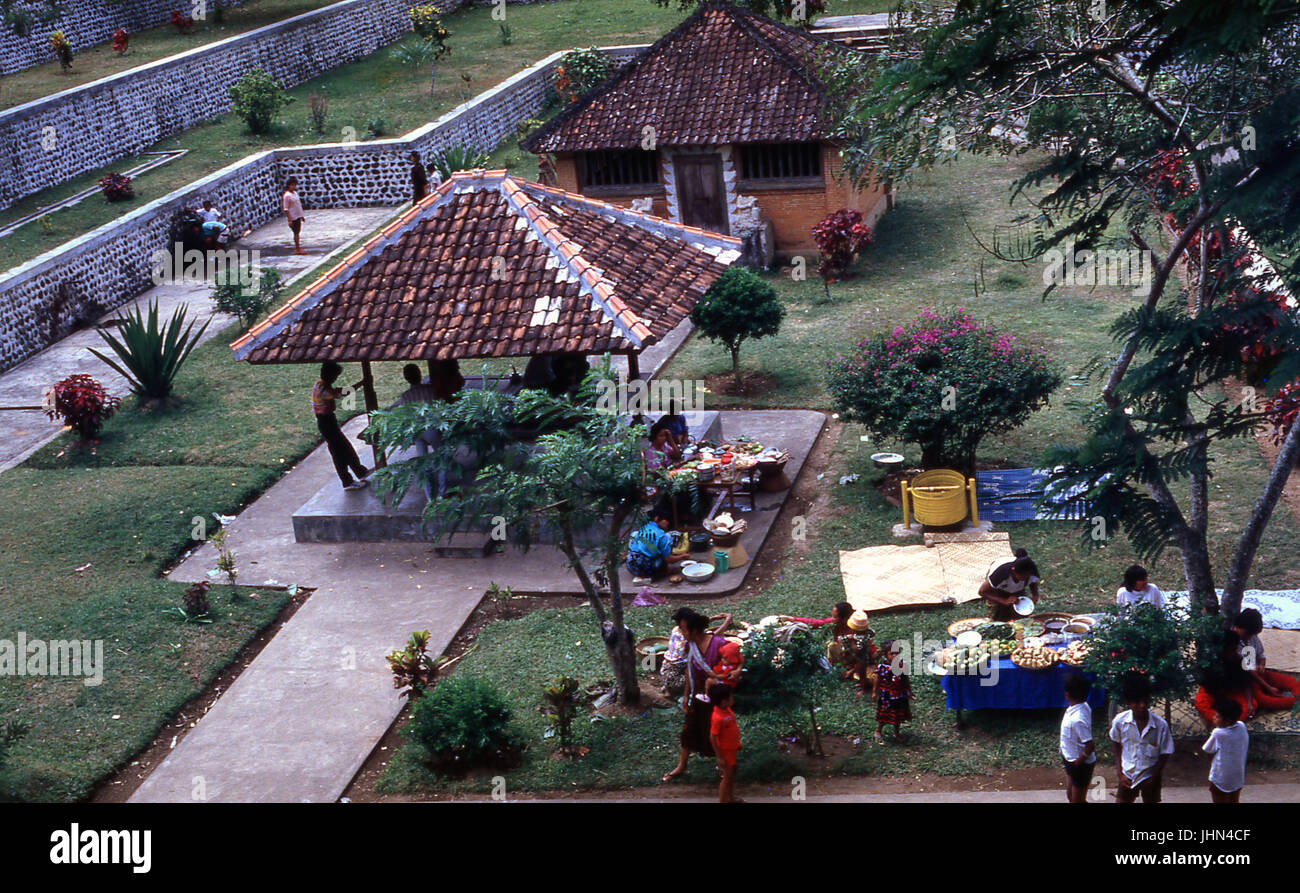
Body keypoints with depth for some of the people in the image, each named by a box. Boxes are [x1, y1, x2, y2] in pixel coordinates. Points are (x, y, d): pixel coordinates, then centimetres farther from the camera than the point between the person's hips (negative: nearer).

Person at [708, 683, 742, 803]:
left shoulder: (727, 709, -4)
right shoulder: (718, 718, -32)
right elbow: (712, 738, -26)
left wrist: (737, 744, 19)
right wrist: (720, 757, -22)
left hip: (732, 748, 9)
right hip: (725, 751, -9)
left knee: (732, 774, 23)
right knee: (727, 776, 4)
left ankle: (730, 797, 41)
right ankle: (722, 800, 19)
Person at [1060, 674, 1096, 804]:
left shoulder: (1077, 719, -33)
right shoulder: (1083, 706, -4)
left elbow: (1090, 746, -32)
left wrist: (1077, 763, -18)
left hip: (1081, 765, -9)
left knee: (1077, 800, 7)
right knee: (1071, 796, 23)